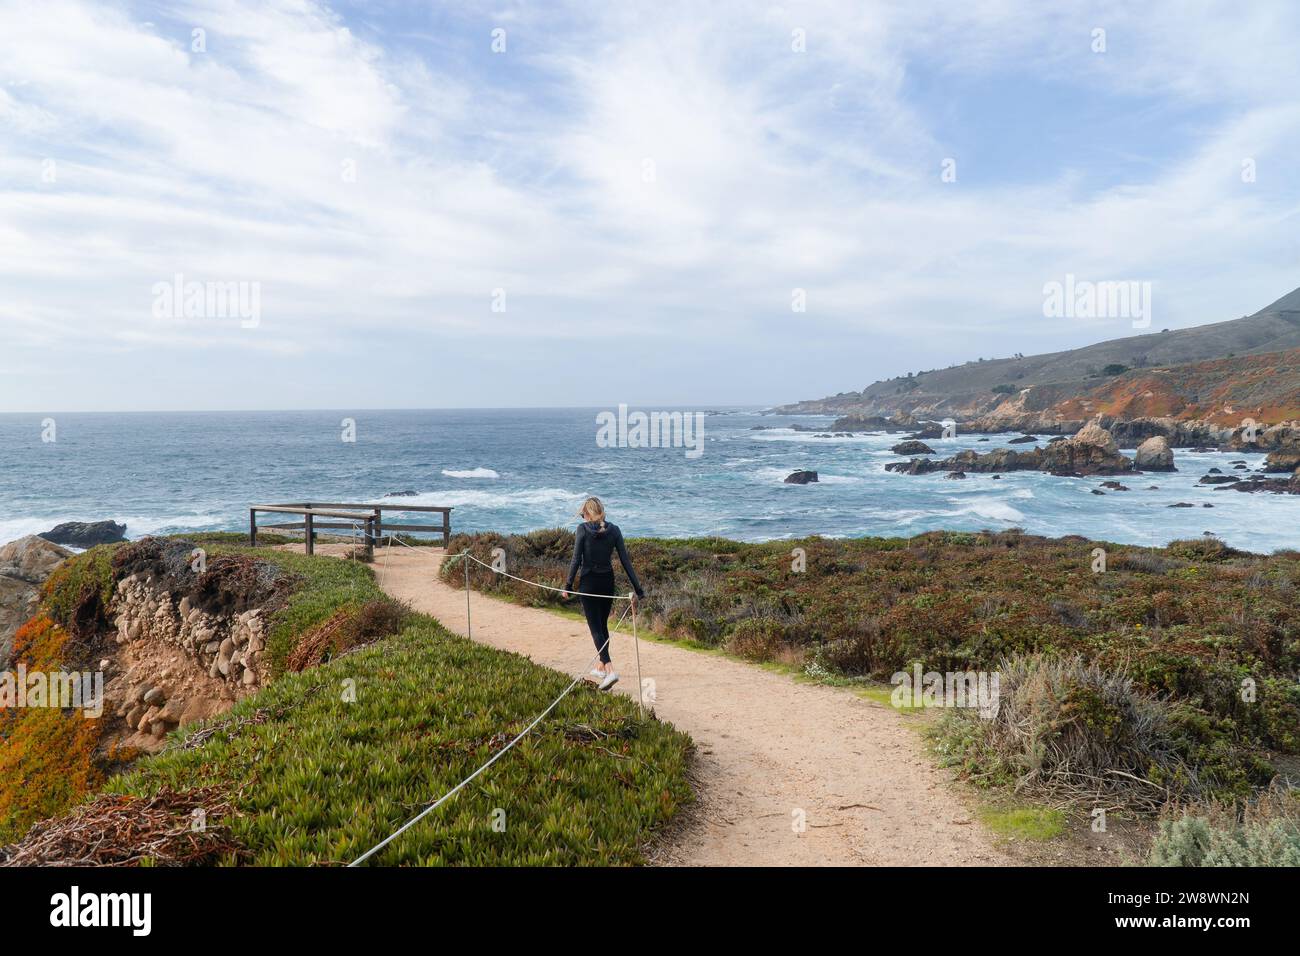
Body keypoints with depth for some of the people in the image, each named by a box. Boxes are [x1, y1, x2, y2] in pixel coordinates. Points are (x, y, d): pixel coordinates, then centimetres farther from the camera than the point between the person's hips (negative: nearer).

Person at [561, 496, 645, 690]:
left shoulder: (583, 529, -9)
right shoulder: (614, 530, 1)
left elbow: (576, 560, -11)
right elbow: (625, 561, -1)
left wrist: (568, 586, -2)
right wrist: (638, 589, 1)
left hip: (589, 583, -4)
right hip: (608, 582, 4)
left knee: (596, 628, -2)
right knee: (603, 625, 19)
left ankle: (610, 670, -17)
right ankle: (602, 667, 30)